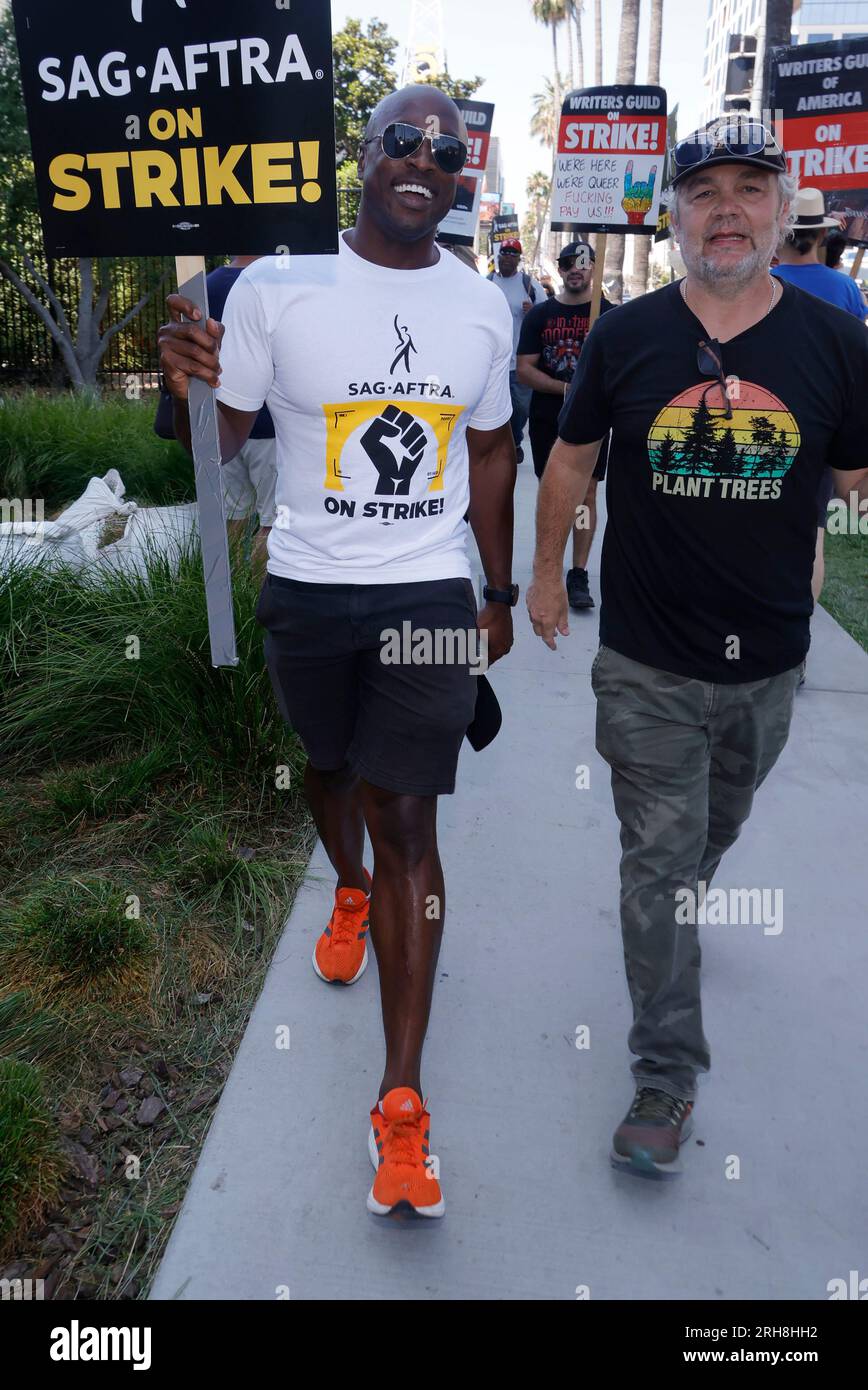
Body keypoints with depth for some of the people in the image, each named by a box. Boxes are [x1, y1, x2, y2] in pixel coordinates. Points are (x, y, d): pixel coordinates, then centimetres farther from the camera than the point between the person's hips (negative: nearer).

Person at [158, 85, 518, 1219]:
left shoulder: (484, 308, 4)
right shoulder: (276, 288, -5)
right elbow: (213, 444, -3)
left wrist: (500, 592, 15)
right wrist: (187, 382, -26)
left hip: (430, 597, 0)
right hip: (309, 593, 0)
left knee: (406, 824, -4)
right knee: (331, 766, 20)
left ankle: (402, 1103, 3)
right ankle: (350, 893, 56)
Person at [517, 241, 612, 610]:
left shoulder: (610, 314, 4)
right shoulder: (540, 314, 7)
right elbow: (524, 370, -1)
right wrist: (566, 388, -14)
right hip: (546, 419, 2)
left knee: (585, 493, -4)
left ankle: (578, 575, -2)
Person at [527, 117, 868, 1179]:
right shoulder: (624, 336, -4)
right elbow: (571, 458, 7)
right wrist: (545, 573, 12)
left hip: (767, 663, 2)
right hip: (648, 667, -2)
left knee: (713, 834, 25)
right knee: (658, 859, 2)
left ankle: (679, 911, 58)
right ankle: (666, 1077, 17)